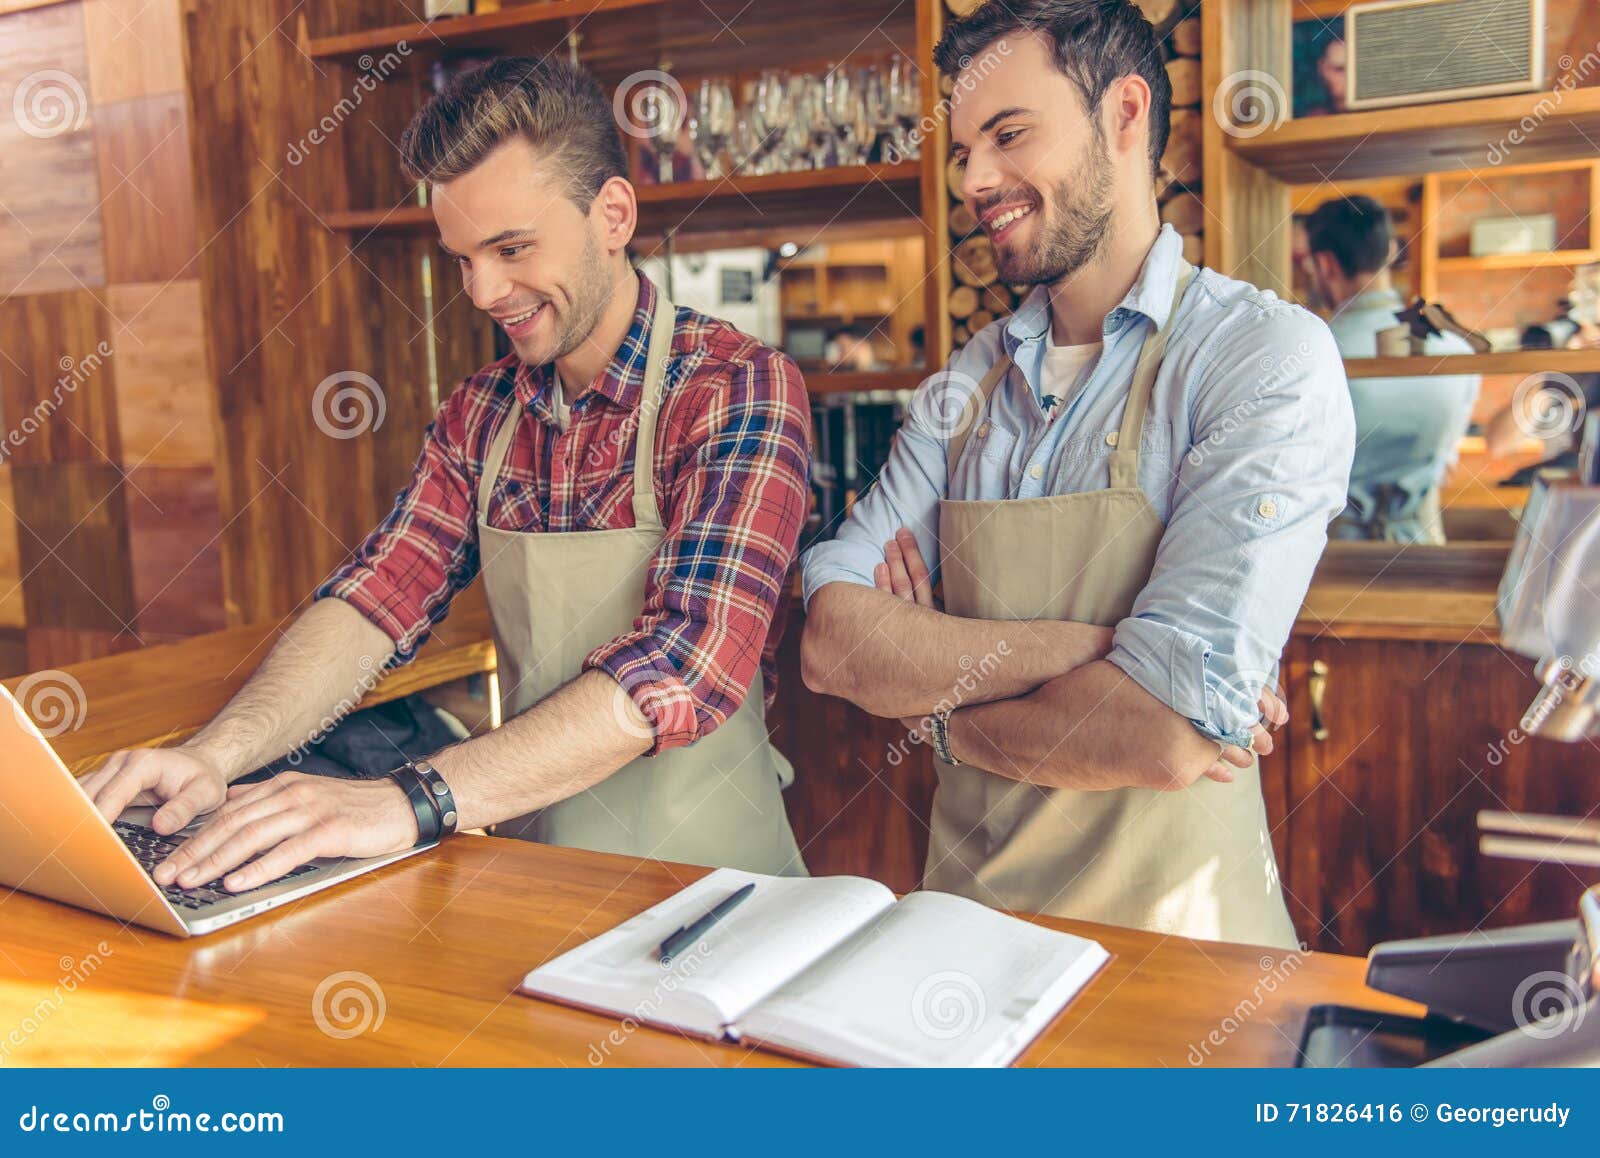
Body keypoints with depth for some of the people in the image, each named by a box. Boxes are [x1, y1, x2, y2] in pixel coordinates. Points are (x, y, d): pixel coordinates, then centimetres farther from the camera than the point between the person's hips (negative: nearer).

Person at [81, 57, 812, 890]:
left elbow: (691, 663, -26)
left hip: (701, 874, -4)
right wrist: (217, 752, -21)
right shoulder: (481, 414, 6)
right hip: (535, 866, 5)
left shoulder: (742, 391, -13)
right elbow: (378, 598, -2)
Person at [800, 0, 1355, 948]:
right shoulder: (965, 389, 6)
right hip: (970, 909, 4)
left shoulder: (1269, 360, -11)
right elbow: (832, 644, -6)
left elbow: (1171, 735, -21)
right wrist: (1086, 647, -18)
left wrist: (940, 703, -6)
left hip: (1172, 934, -4)